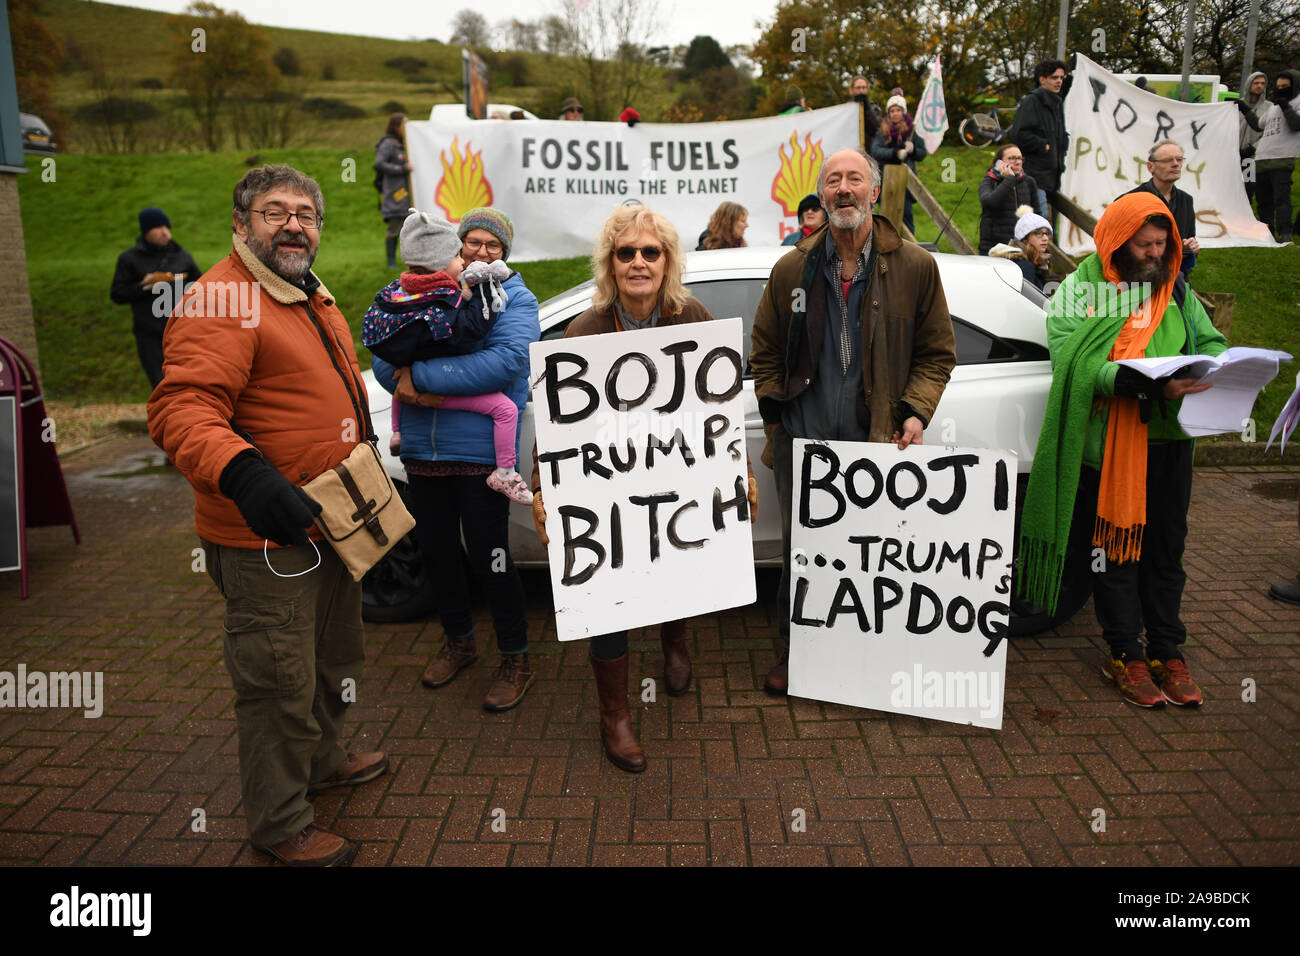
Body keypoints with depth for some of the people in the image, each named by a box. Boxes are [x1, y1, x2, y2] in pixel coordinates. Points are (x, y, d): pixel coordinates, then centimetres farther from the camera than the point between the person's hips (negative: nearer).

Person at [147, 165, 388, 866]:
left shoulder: (314, 298, 14)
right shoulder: (219, 301, -18)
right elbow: (180, 411, -29)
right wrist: (242, 473, -45)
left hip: (329, 523, 10)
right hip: (264, 541, -10)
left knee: (333, 662, 25)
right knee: (280, 683, 2)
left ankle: (321, 760, 48)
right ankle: (279, 824, 22)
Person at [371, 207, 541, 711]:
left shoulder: (514, 297, -2)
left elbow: (507, 361, -20)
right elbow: (384, 361, 7)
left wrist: (422, 375, -20)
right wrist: (416, 389, -16)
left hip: (481, 448, -5)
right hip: (422, 448, 5)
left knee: (489, 555, 1)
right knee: (436, 549, 16)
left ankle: (515, 659, 19)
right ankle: (458, 640, 38)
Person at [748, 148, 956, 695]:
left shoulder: (915, 267, 3)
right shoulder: (792, 269, 7)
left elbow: (936, 353, 9)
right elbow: (764, 351, 15)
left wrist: (916, 411, -5)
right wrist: (775, 413, 4)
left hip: (877, 443, -1)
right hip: (802, 440, 1)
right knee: (799, 553, 9)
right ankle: (794, 654, 28)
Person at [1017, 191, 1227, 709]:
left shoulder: (1176, 288, 14)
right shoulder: (1079, 288, -3)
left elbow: (1211, 341, 18)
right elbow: (1073, 361, -16)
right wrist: (1150, 383, -27)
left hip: (1169, 439, 5)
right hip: (1107, 441, -4)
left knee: (1166, 549, 11)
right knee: (1115, 546, 4)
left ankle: (1167, 652, 23)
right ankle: (1125, 654, 17)